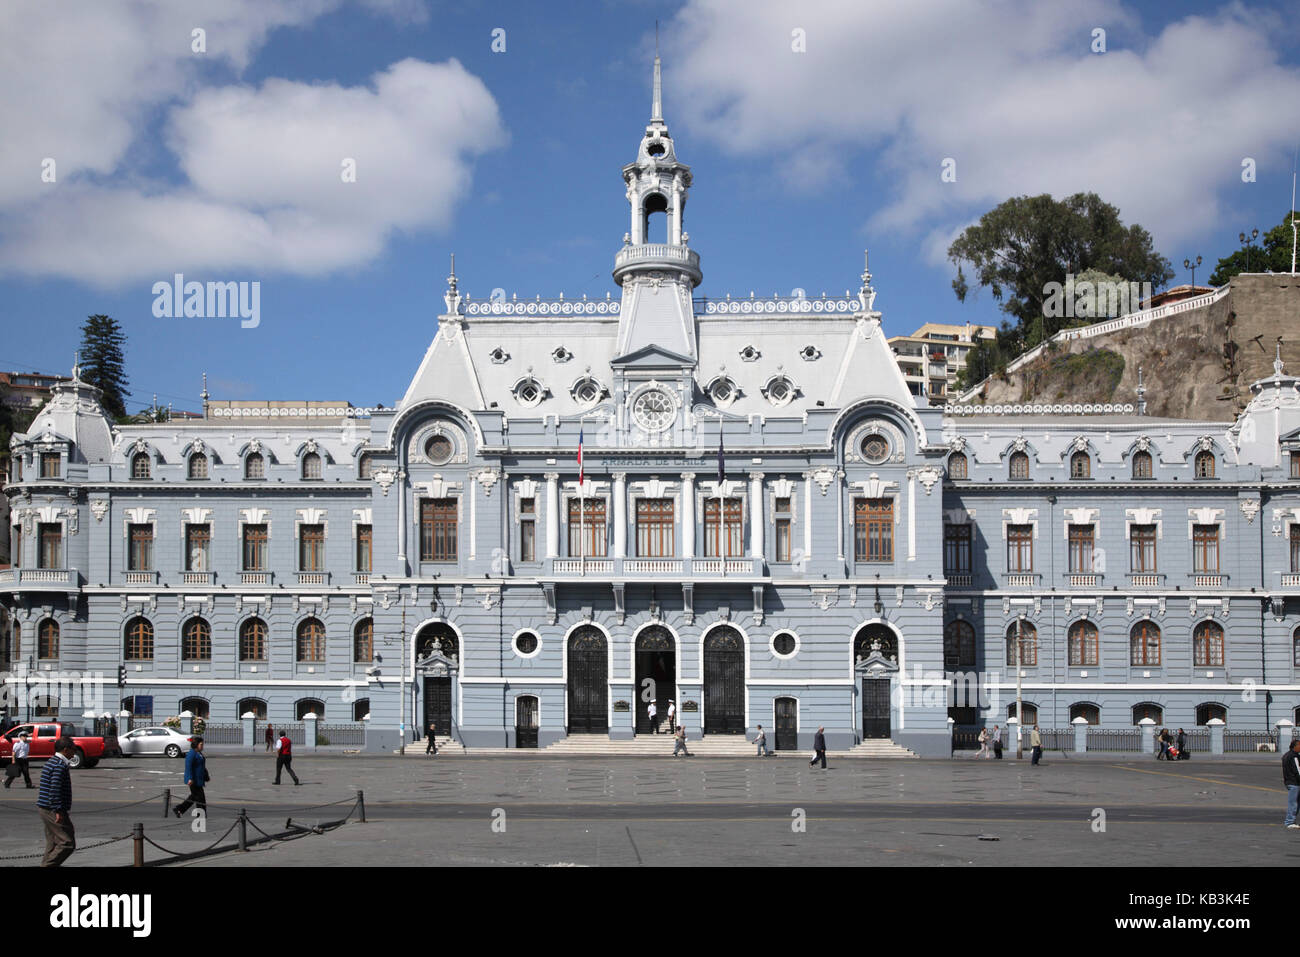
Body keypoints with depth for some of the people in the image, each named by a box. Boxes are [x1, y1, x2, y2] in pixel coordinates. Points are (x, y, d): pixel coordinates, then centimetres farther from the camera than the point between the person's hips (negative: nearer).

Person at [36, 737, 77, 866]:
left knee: (53, 843, 14)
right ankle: (47, 865, -10)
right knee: (68, 843, -9)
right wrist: (58, 811, -23)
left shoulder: (52, 761, 17)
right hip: (52, 810, -11)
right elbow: (55, 789, -23)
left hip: (44, 808, 11)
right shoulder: (60, 765, -15)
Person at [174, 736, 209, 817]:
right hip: (193, 780, -10)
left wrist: (207, 776, 26)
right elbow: (188, 767, -22)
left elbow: (203, 767, 25)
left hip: (199, 780, 10)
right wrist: (190, 779, -27)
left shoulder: (199, 753, 16)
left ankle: (178, 809, 23)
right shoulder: (192, 754, -16)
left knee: (194, 797, 15)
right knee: (200, 797, -5)